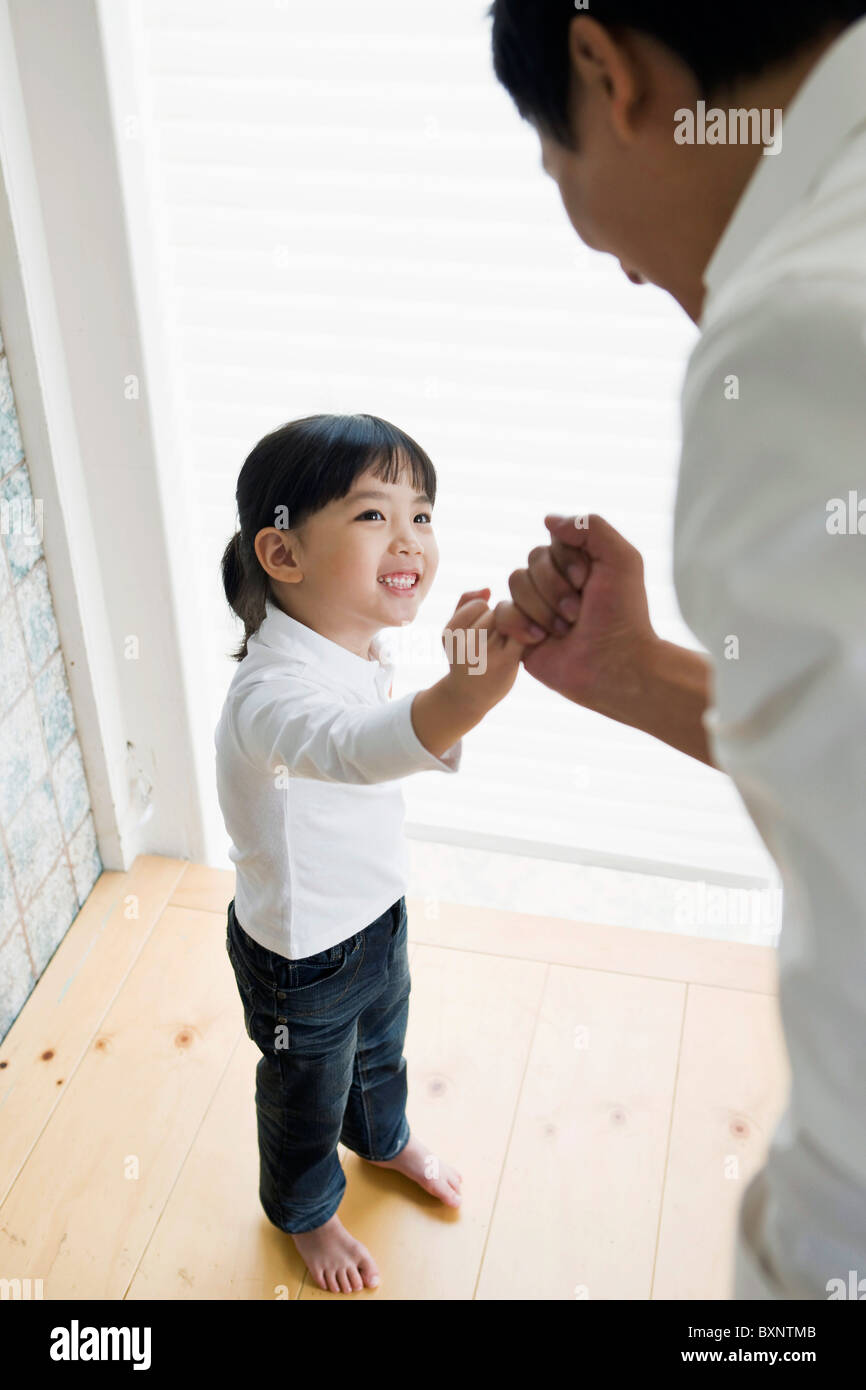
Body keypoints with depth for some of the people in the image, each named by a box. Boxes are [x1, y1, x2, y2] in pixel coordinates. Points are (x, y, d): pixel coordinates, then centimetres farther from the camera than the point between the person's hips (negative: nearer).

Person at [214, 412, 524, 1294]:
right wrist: (466, 694, -81)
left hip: (378, 911, 7)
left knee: (380, 1048, 34)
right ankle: (305, 1212, 54)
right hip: (302, 954, -7)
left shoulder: (360, 649, -10)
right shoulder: (273, 690, -40)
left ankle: (384, 1138, 67)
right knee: (306, 1097, 22)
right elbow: (350, 748, -65)